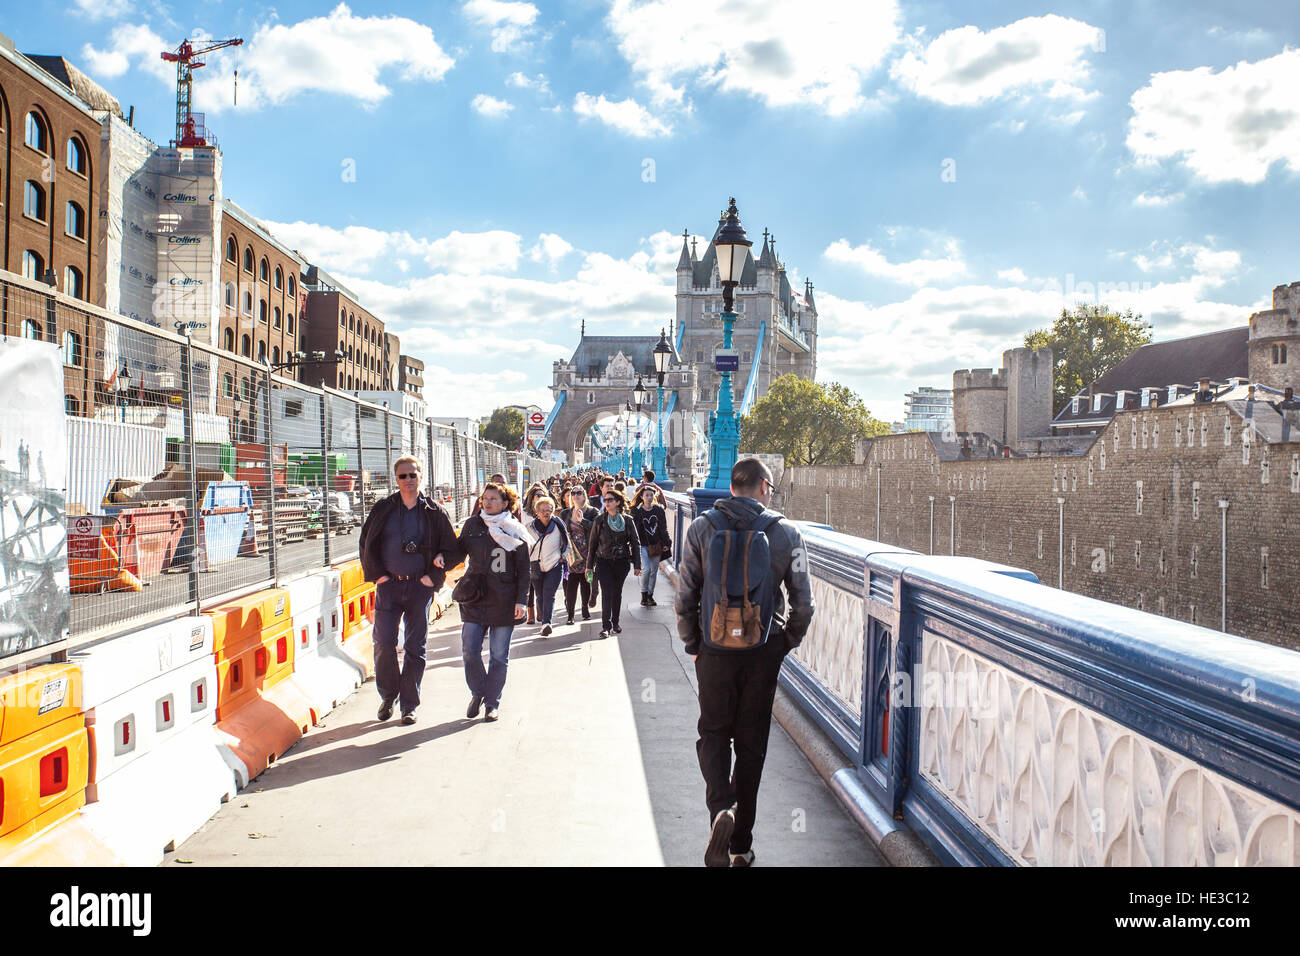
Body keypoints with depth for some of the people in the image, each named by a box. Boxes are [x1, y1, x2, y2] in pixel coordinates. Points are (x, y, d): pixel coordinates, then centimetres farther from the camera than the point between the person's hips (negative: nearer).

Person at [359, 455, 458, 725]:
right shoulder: (383, 509, 7)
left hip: (420, 586, 0)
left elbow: (452, 550, 7)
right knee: (384, 643, -7)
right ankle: (387, 696, 15)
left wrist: (433, 576, -3)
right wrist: (376, 574, 1)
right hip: (389, 584, 1)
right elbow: (366, 543, 10)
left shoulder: (435, 512, 4)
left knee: (415, 647, 3)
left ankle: (409, 705, 13)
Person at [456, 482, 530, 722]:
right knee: (469, 650, -2)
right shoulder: (472, 525, 6)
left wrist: (521, 600, -5)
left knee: (499, 655, 4)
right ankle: (477, 693, 21)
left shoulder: (516, 531, 1)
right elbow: (459, 550, 14)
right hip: (474, 598, 2)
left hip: (504, 601, -2)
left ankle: (493, 701, 18)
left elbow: (523, 570, 2)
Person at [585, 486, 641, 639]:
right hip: (604, 562, -1)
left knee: (617, 593, 10)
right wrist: (589, 565, 4)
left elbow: (636, 543, 5)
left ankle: (615, 623, 23)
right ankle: (605, 626, -10)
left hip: (622, 562, 1)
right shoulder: (599, 521, 0)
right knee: (606, 593, -10)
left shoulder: (628, 521, 0)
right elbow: (592, 544, 5)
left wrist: (637, 565, 1)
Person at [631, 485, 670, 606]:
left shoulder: (659, 510, 5)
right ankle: (644, 595, 0)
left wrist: (666, 543, 2)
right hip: (643, 545, -3)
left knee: (654, 571, 7)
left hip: (656, 545, 3)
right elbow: (635, 530, -1)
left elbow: (663, 528, 8)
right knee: (646, 569, -16)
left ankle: (650, 595, 20)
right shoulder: (636, 511, -2)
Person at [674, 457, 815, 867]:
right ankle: (740, 844, 19)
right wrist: (785, 644, 12)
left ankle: (720, 808, -11)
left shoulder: (701, 528, -4)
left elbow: (684, 596, -4)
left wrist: (693, 645, 8)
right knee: (751, 744, 12)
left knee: (713, 733, 15)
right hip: (764, 652, 1)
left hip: (715, 649, 0)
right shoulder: (786, 533, -4)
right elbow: (803, 603, -2)